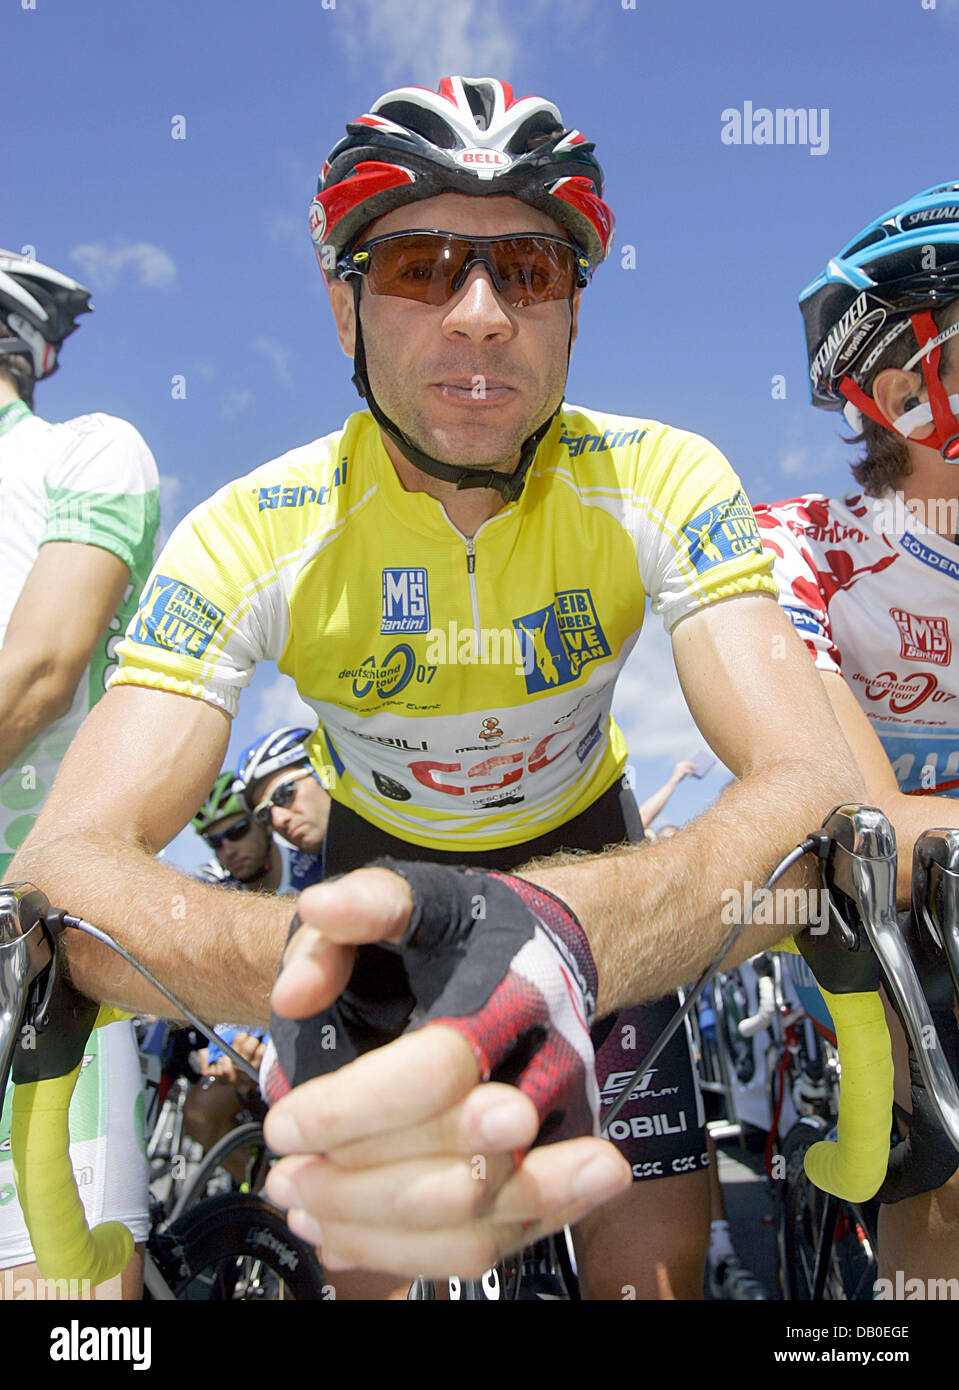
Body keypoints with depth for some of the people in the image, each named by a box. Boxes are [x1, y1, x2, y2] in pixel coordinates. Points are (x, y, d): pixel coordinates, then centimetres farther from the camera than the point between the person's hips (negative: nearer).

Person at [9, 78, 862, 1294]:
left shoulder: (659, 485, -24)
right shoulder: (251, 538, -25)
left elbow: (825, 788, -36)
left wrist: (571, 926, -58)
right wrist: (310, 949, -57)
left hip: (587, 856, 1)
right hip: (373, 861, 0)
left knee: (655, 1268, -1)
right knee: (364, 1254, 2)